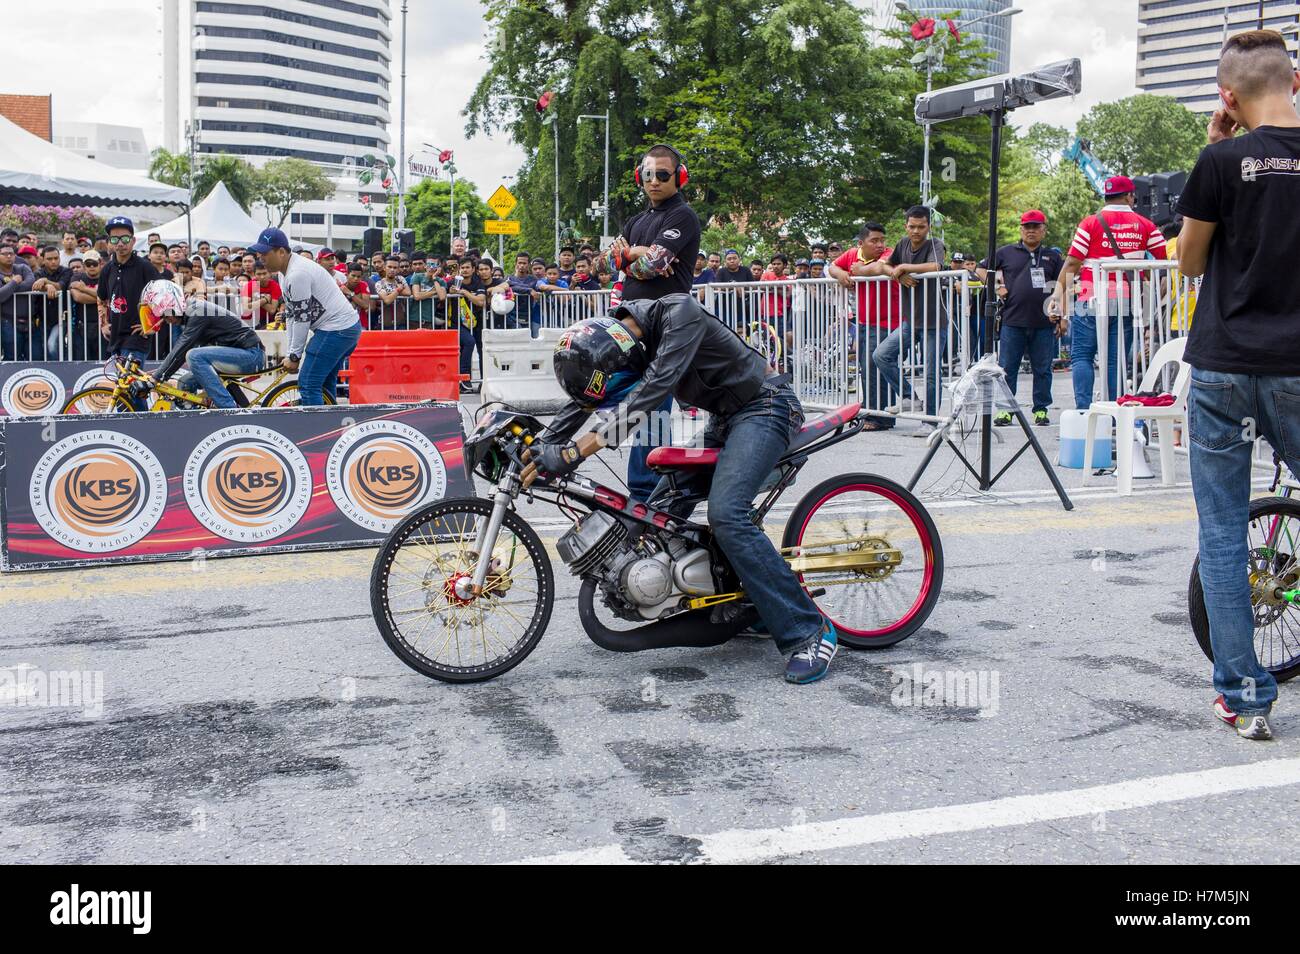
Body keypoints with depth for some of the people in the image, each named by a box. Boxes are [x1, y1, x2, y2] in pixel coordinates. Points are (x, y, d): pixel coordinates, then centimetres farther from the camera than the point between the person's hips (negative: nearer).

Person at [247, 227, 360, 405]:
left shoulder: (297, 274, -20)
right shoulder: (286, 272, 13)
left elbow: (302, 318, -18)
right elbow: (291, 314, 15)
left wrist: (294, 356, -10)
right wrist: (291, 353, 9)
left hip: (336, 329, -11)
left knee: (308, 384, -10)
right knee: (325, 384, 18)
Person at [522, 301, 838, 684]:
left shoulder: (678, 310, -26)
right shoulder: (614, 336, -1)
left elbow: (652, 390, -36)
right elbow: (581, 401, 9)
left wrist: (575, 452, -40)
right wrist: (541, 448, -5)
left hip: (765, 405, -9)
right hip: (724, 419, 9)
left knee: (726, 515, -25)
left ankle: (810, 632, -21)